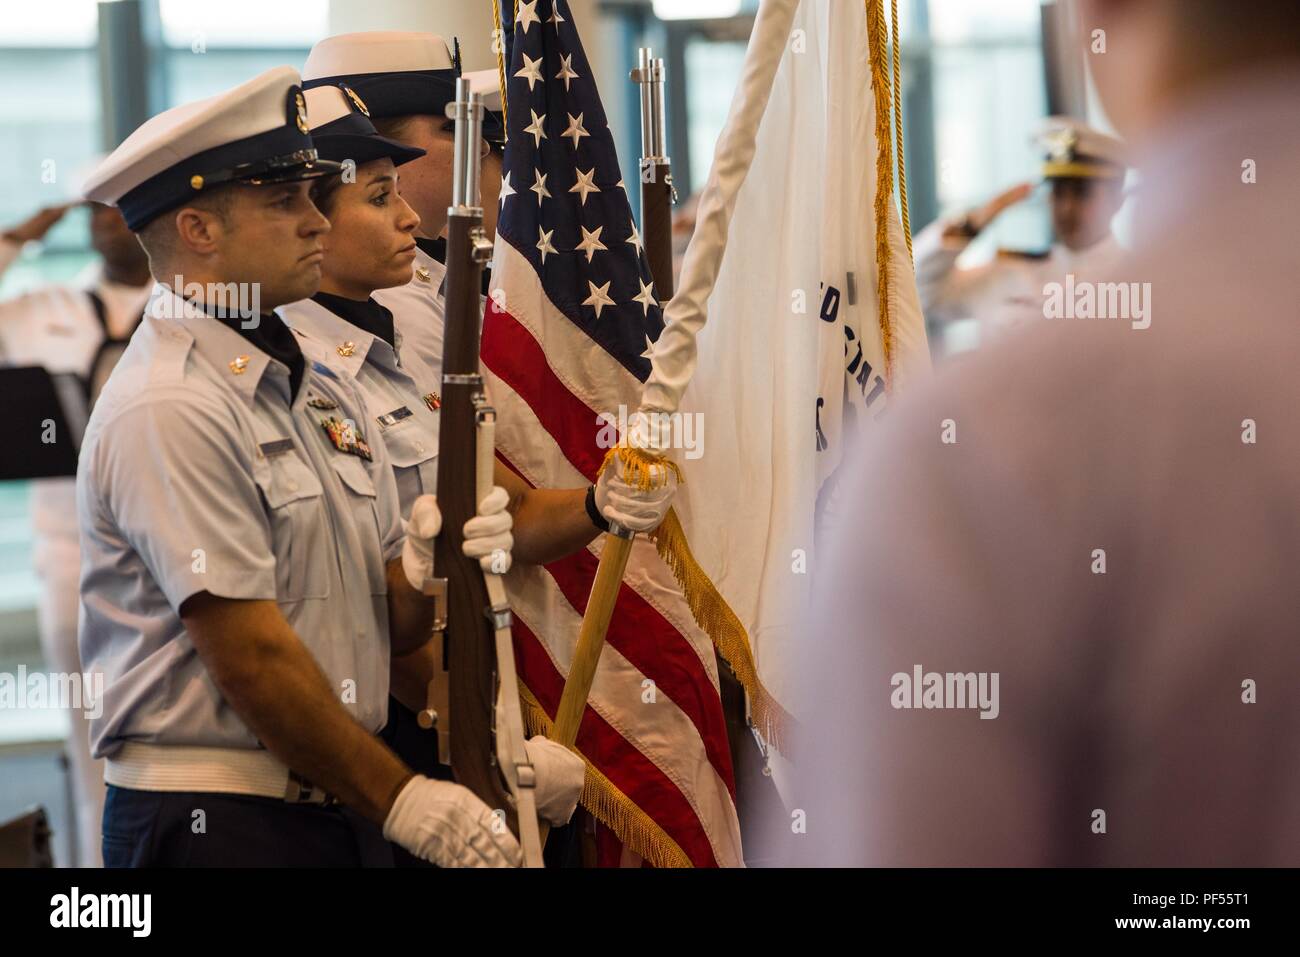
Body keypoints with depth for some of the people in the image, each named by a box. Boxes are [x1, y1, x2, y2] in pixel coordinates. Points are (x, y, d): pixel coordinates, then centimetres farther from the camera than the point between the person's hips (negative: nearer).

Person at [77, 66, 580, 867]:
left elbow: (389, 631, 12)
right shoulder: (168, 411, -15)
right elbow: (250, 656, -18)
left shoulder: (326, 394, 12)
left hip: (345, 814, 8)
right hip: (216, 823, -8)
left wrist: (427, 569, -9)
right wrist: (403, 801, -14)